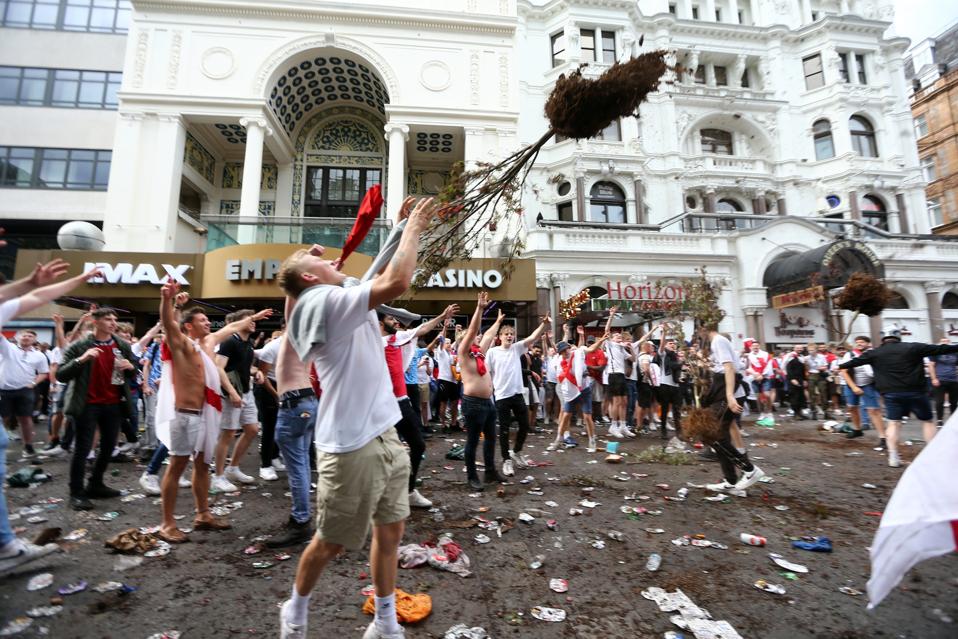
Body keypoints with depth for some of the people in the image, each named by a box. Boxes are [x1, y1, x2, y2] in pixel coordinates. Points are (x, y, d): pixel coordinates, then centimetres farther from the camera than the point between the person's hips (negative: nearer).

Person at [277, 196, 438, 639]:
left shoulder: (339, 304, 13)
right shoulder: (323, 302, -15)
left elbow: (385, 280, 24)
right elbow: (397, 283, -26)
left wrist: (405, 231, 17)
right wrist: (413, 228, -11)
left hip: (385, 436, 9)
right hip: (352, 447, -9)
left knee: (390, 531, 17)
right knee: (331, 542, 13)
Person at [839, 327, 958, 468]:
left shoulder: (874, 353, 3)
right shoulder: (913, 348, 0)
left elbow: (855, 361, 12)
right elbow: (939, 349, 4)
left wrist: (840, 367, 26)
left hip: (890, 393, 1)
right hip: (915, 391, -1)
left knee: (893, 423, 7)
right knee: (928, 421, 14)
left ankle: (893, 457, 3)